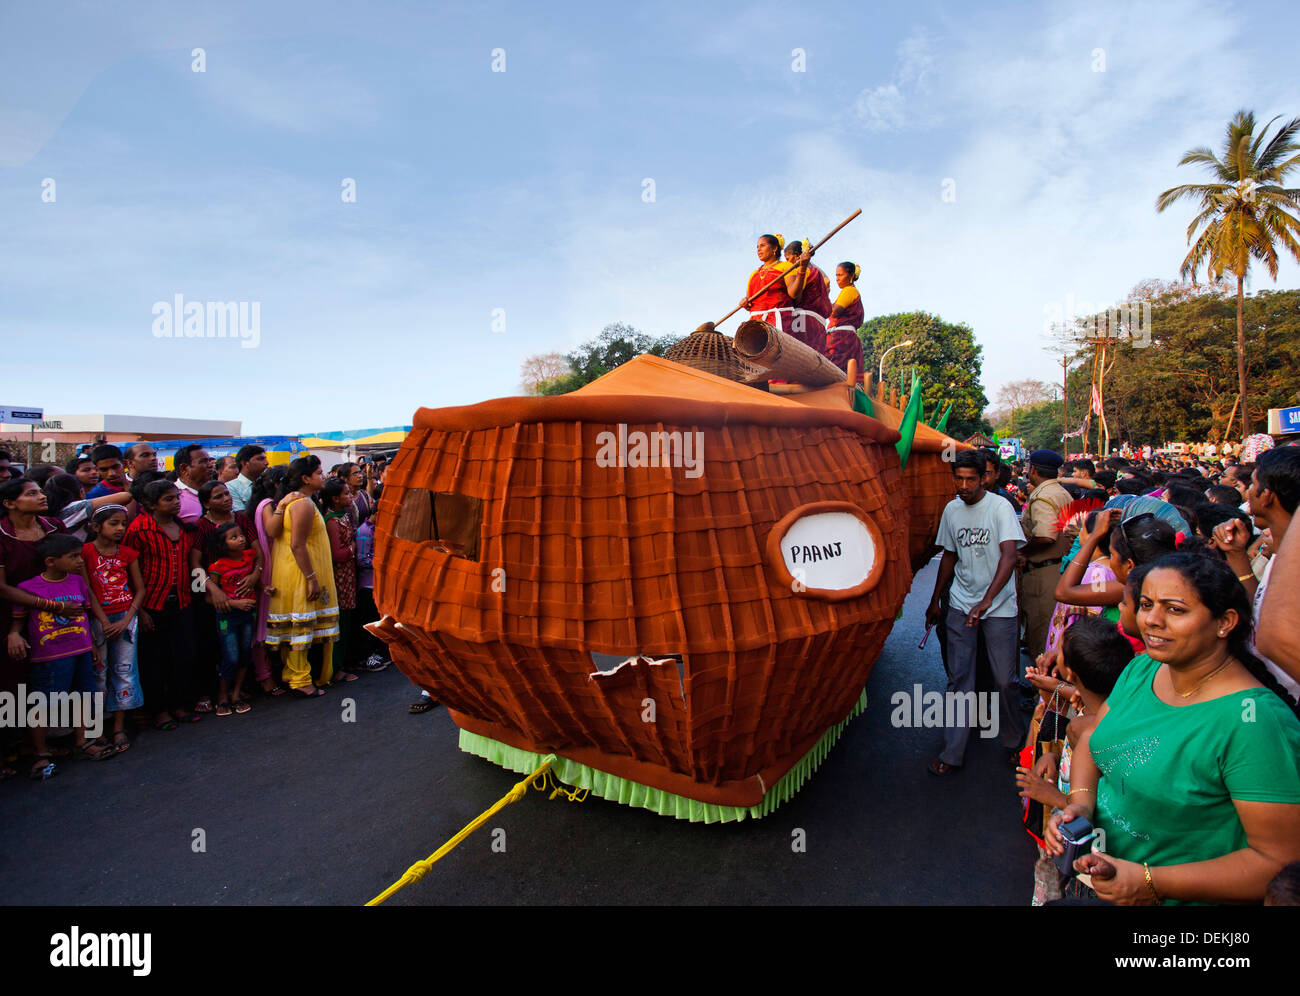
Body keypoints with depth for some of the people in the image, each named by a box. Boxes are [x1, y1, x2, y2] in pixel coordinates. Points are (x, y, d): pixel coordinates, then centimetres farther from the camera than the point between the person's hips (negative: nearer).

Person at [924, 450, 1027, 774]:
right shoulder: (951, 509, 6)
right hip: (960, 605, 4)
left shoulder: (1000, 507, -10)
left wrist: (987, 600, -33)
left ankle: (1015, 742, 28)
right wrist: (935, 601, 19)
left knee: (1005, 680, 4)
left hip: (999, 607, -4)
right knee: (958, 680, 5)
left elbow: (1009, 555, -21)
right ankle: (952, 752, 12)